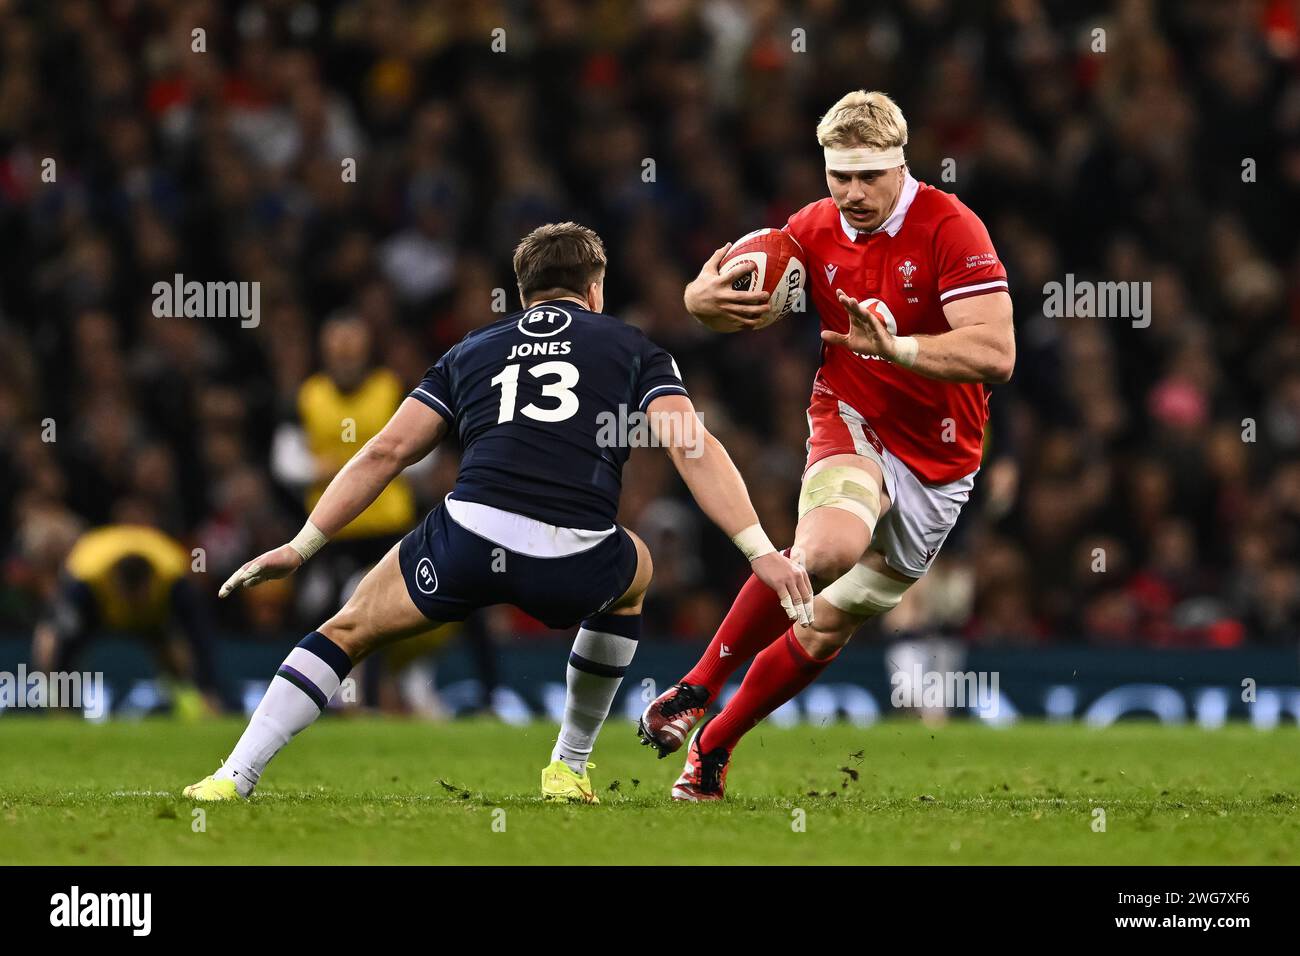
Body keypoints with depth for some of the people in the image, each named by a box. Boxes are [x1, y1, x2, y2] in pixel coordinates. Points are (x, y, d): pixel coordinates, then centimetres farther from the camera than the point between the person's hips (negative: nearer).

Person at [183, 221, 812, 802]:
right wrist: (760, 551, 2)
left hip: (470, 538, 1)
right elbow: (691, 446, 6)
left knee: (351, 630, 23)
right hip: (577, 562, -1)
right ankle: (570, 767, 36)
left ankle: (233, 778, 9)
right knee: (634, 574, 36)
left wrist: (301, 547, 22)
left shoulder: (471, 351, 26)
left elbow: (385, 451, 20)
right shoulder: (630, 347, 21)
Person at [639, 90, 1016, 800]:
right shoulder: (815, 229, -3)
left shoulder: (950, 229, -18)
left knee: (826, 631, 5)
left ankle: (714, 744, 26)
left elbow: (995, 354, -27)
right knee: (828, 545, -34)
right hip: (852, 422, 1)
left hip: (937, 460, -1)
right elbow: (728, 306, 9)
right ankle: (696, 691, -21)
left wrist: (895, 345, -40)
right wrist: (705, 297, -17)